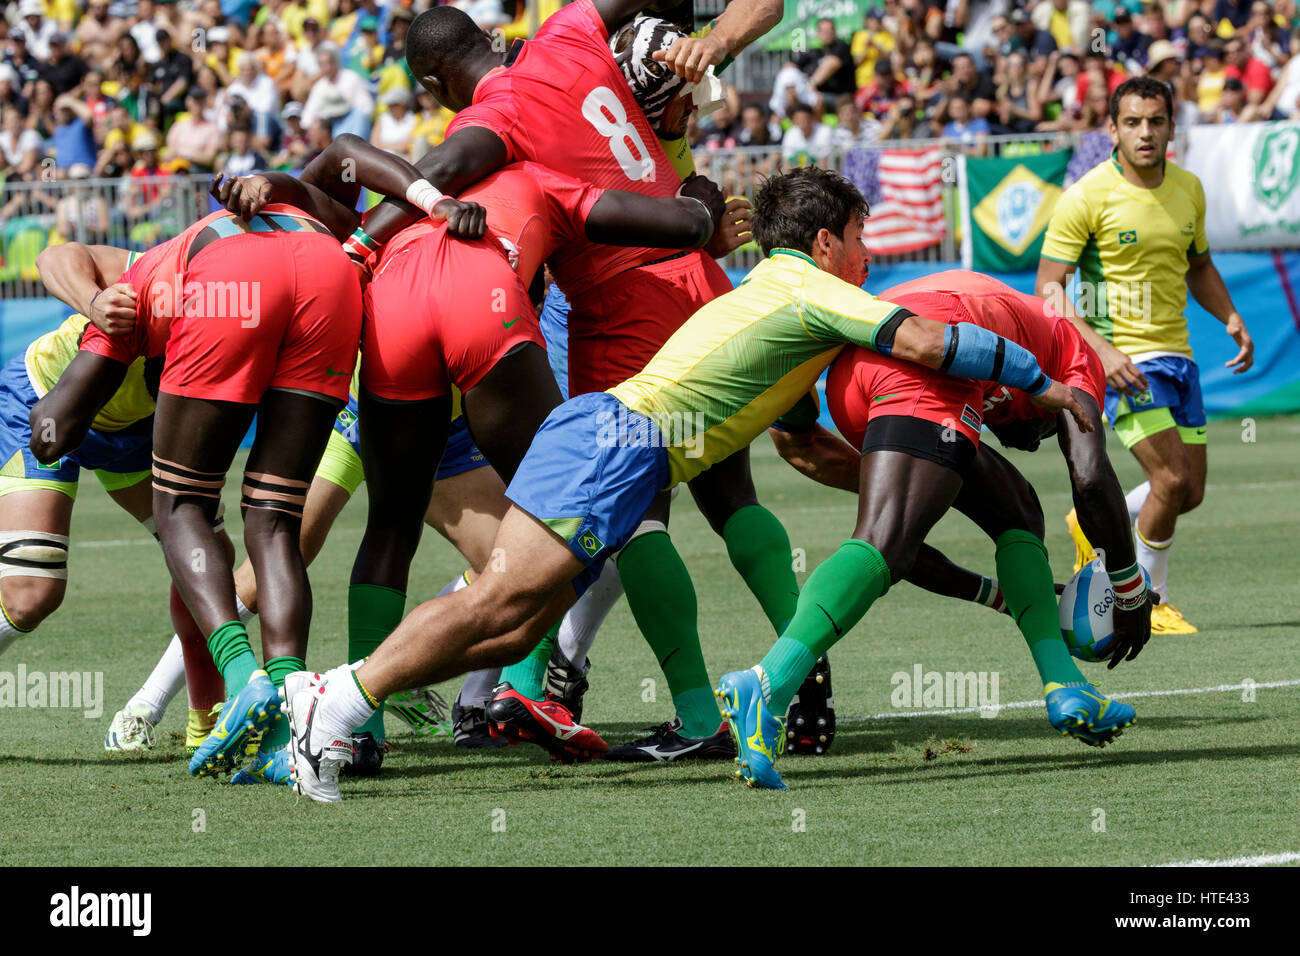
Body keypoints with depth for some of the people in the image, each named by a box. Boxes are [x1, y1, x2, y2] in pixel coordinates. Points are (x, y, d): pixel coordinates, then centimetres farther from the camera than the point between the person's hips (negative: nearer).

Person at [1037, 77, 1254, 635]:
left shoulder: (1189, 189, 6)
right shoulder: (1086, 198, -13)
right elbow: (1048, 288, -12)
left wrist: (1231, 319, 5)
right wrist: (1102, 350, -23)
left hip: (1177, 353, 6)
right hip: (1121, 358, -6)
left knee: (1189, 493, 7)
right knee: (1172, 479, -15)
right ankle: (1147, 600, 6)